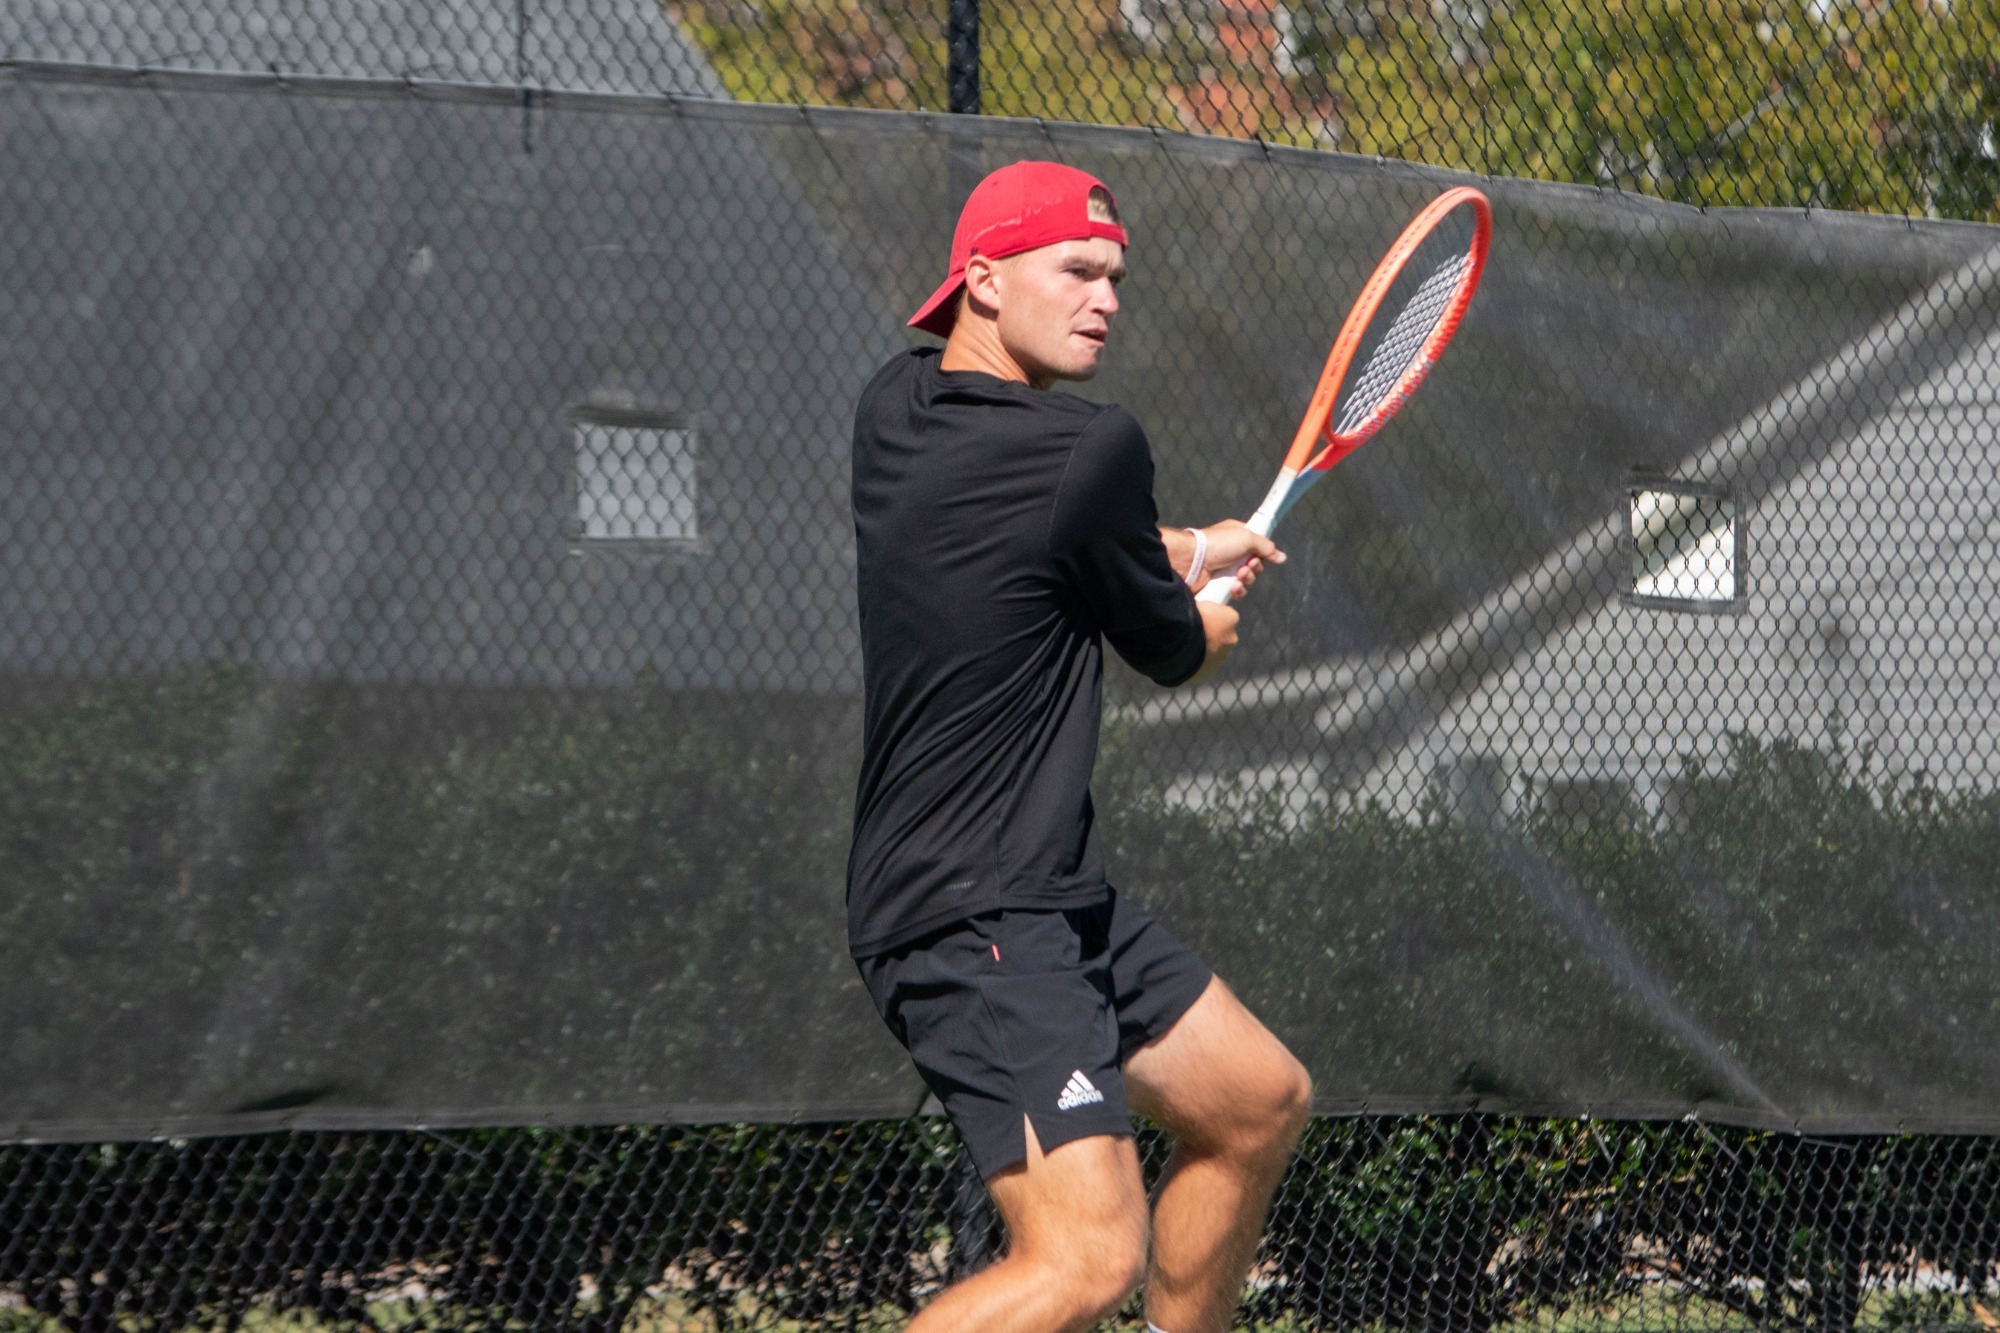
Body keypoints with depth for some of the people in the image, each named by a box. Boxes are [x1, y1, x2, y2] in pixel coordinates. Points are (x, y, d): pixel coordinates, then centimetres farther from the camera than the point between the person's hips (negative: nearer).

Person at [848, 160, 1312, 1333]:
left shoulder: (896, 406, 8)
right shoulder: (1096, 449, -17)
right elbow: (1183, 653, -1)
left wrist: (1181, 553, 25)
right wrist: (1206, 609, 22)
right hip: (974, 923, -11)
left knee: (1261, 1104, 22)